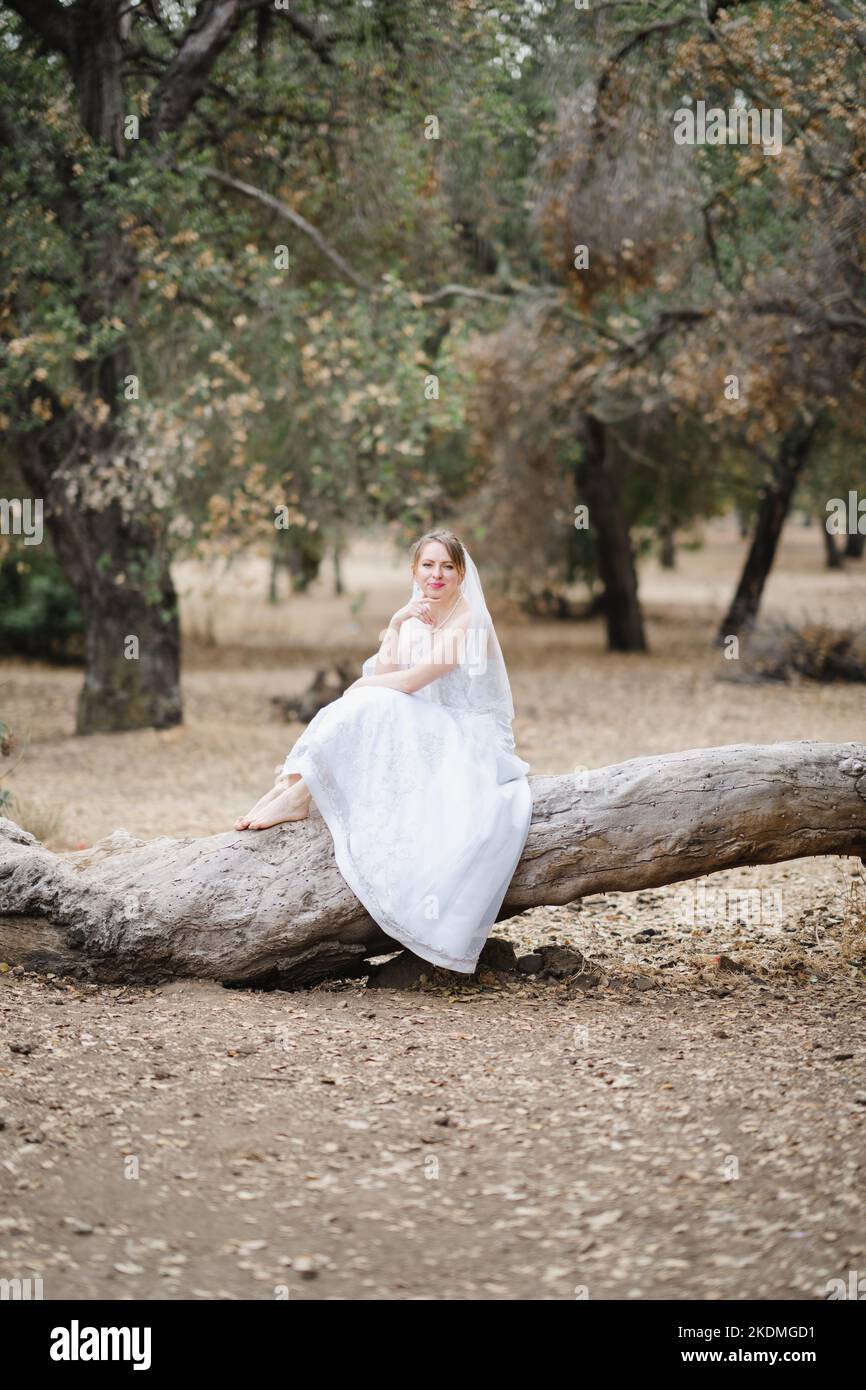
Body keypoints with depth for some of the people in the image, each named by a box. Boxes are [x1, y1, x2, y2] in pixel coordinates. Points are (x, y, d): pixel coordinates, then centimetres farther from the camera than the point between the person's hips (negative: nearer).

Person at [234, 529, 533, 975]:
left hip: (471, 745, -7)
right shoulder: (414, 619, 14)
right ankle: (294, 787, -24)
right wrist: (395, 627, -12)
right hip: (429, 737, 7)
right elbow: (384, 678, -1)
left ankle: (300, 793, -25)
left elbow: (411, 681, -19)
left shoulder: (468, 621, -12)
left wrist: (360, 689, -4)